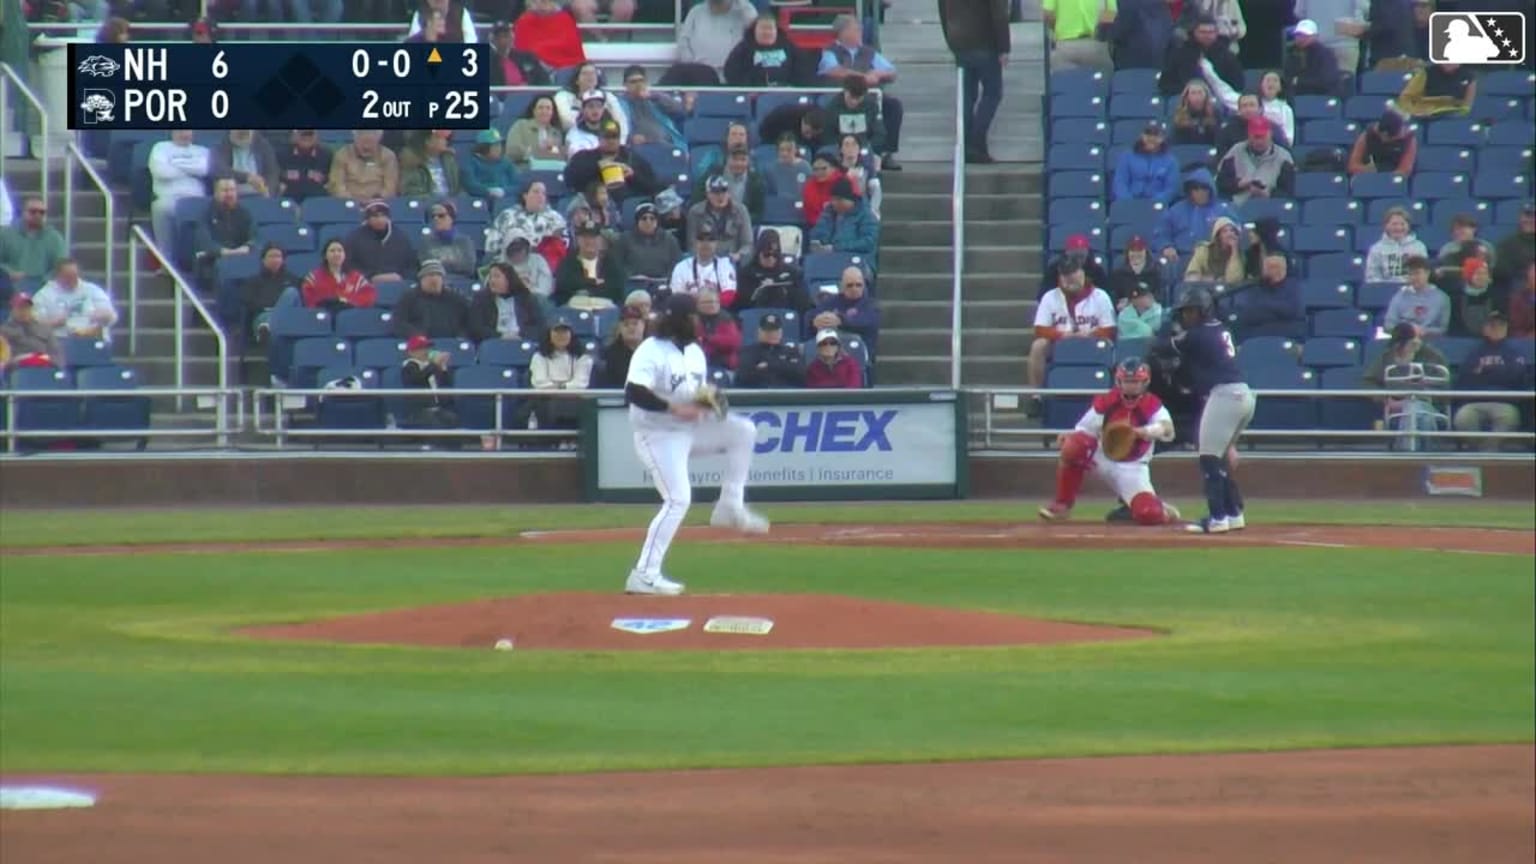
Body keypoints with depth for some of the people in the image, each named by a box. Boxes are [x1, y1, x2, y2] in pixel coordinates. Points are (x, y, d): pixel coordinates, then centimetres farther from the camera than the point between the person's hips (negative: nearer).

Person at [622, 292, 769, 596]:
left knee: (742, 431, 0)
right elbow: (633, 392, -30)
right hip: (659, 434, -8)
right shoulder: (651, 352, -18)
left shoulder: (695, 352, 9)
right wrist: (673, 408, -33)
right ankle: (645, 575, -16)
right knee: (678, 499, -18)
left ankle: (730, 508, 4)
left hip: (689, 429, 8)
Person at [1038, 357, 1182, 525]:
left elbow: (1167, 430, -29)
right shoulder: (1105, 402, -5)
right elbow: (1085, 430, -3)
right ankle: (1062, 505, -14)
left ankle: (1162, 509, 17)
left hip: (1133, 468, -2)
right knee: (1073, 446, -29)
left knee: (1148, 514, -27)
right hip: (1103, 459, 2)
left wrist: (1141, 431, -49)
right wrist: (1067, 437, -26)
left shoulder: (1152, 405, -11)